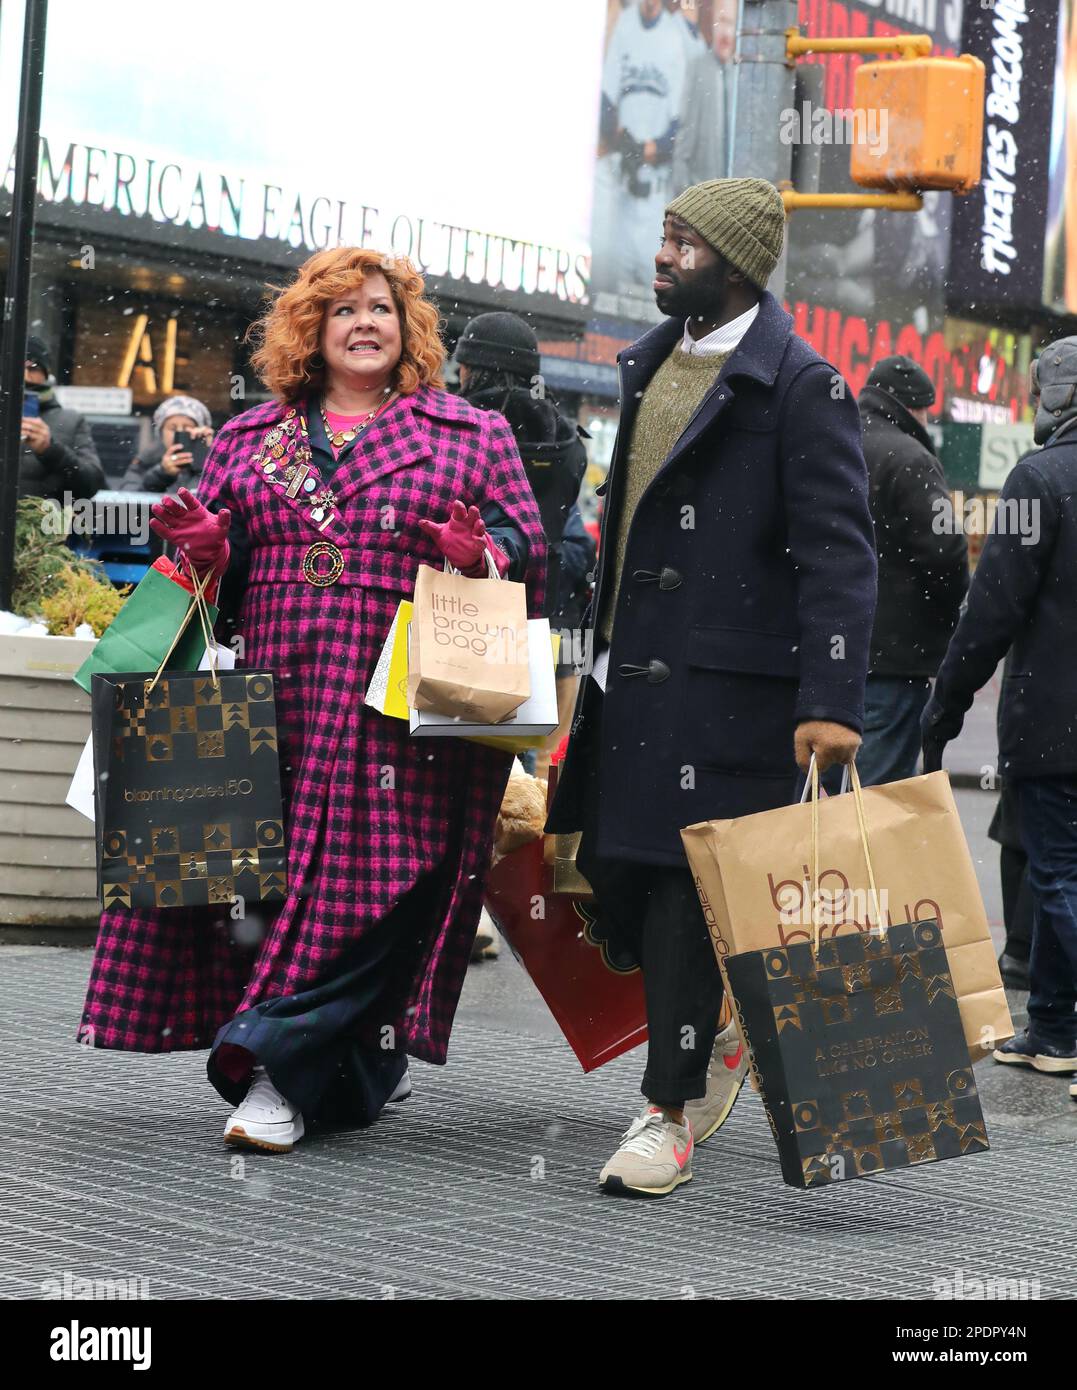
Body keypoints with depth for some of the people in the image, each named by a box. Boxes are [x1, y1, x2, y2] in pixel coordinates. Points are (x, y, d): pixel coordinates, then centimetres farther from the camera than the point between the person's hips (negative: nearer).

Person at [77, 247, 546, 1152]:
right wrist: (207, 546, -2)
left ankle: (281, 1066, -9)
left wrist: (482, 554, -15)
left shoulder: (472, 436, 11)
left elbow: (528, 547, 6)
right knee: (275, 883, 1)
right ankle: (357, 1076, 14)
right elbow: (217, 554, 20)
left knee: (377, 890, -11)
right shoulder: (249, 440, 18)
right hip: (276, 710, 3)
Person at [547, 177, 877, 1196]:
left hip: (726, 683, -7)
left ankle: (668, 1113, 6)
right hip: (632, 673, 8)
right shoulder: (651, 366, 16)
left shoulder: (801, 387, -9)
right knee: (613, 875, 9)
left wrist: (831, 703, -21)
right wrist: (601, 647, 20)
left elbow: (839, 554, -13)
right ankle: (713, 1037, 31)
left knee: (687, 883, -4)